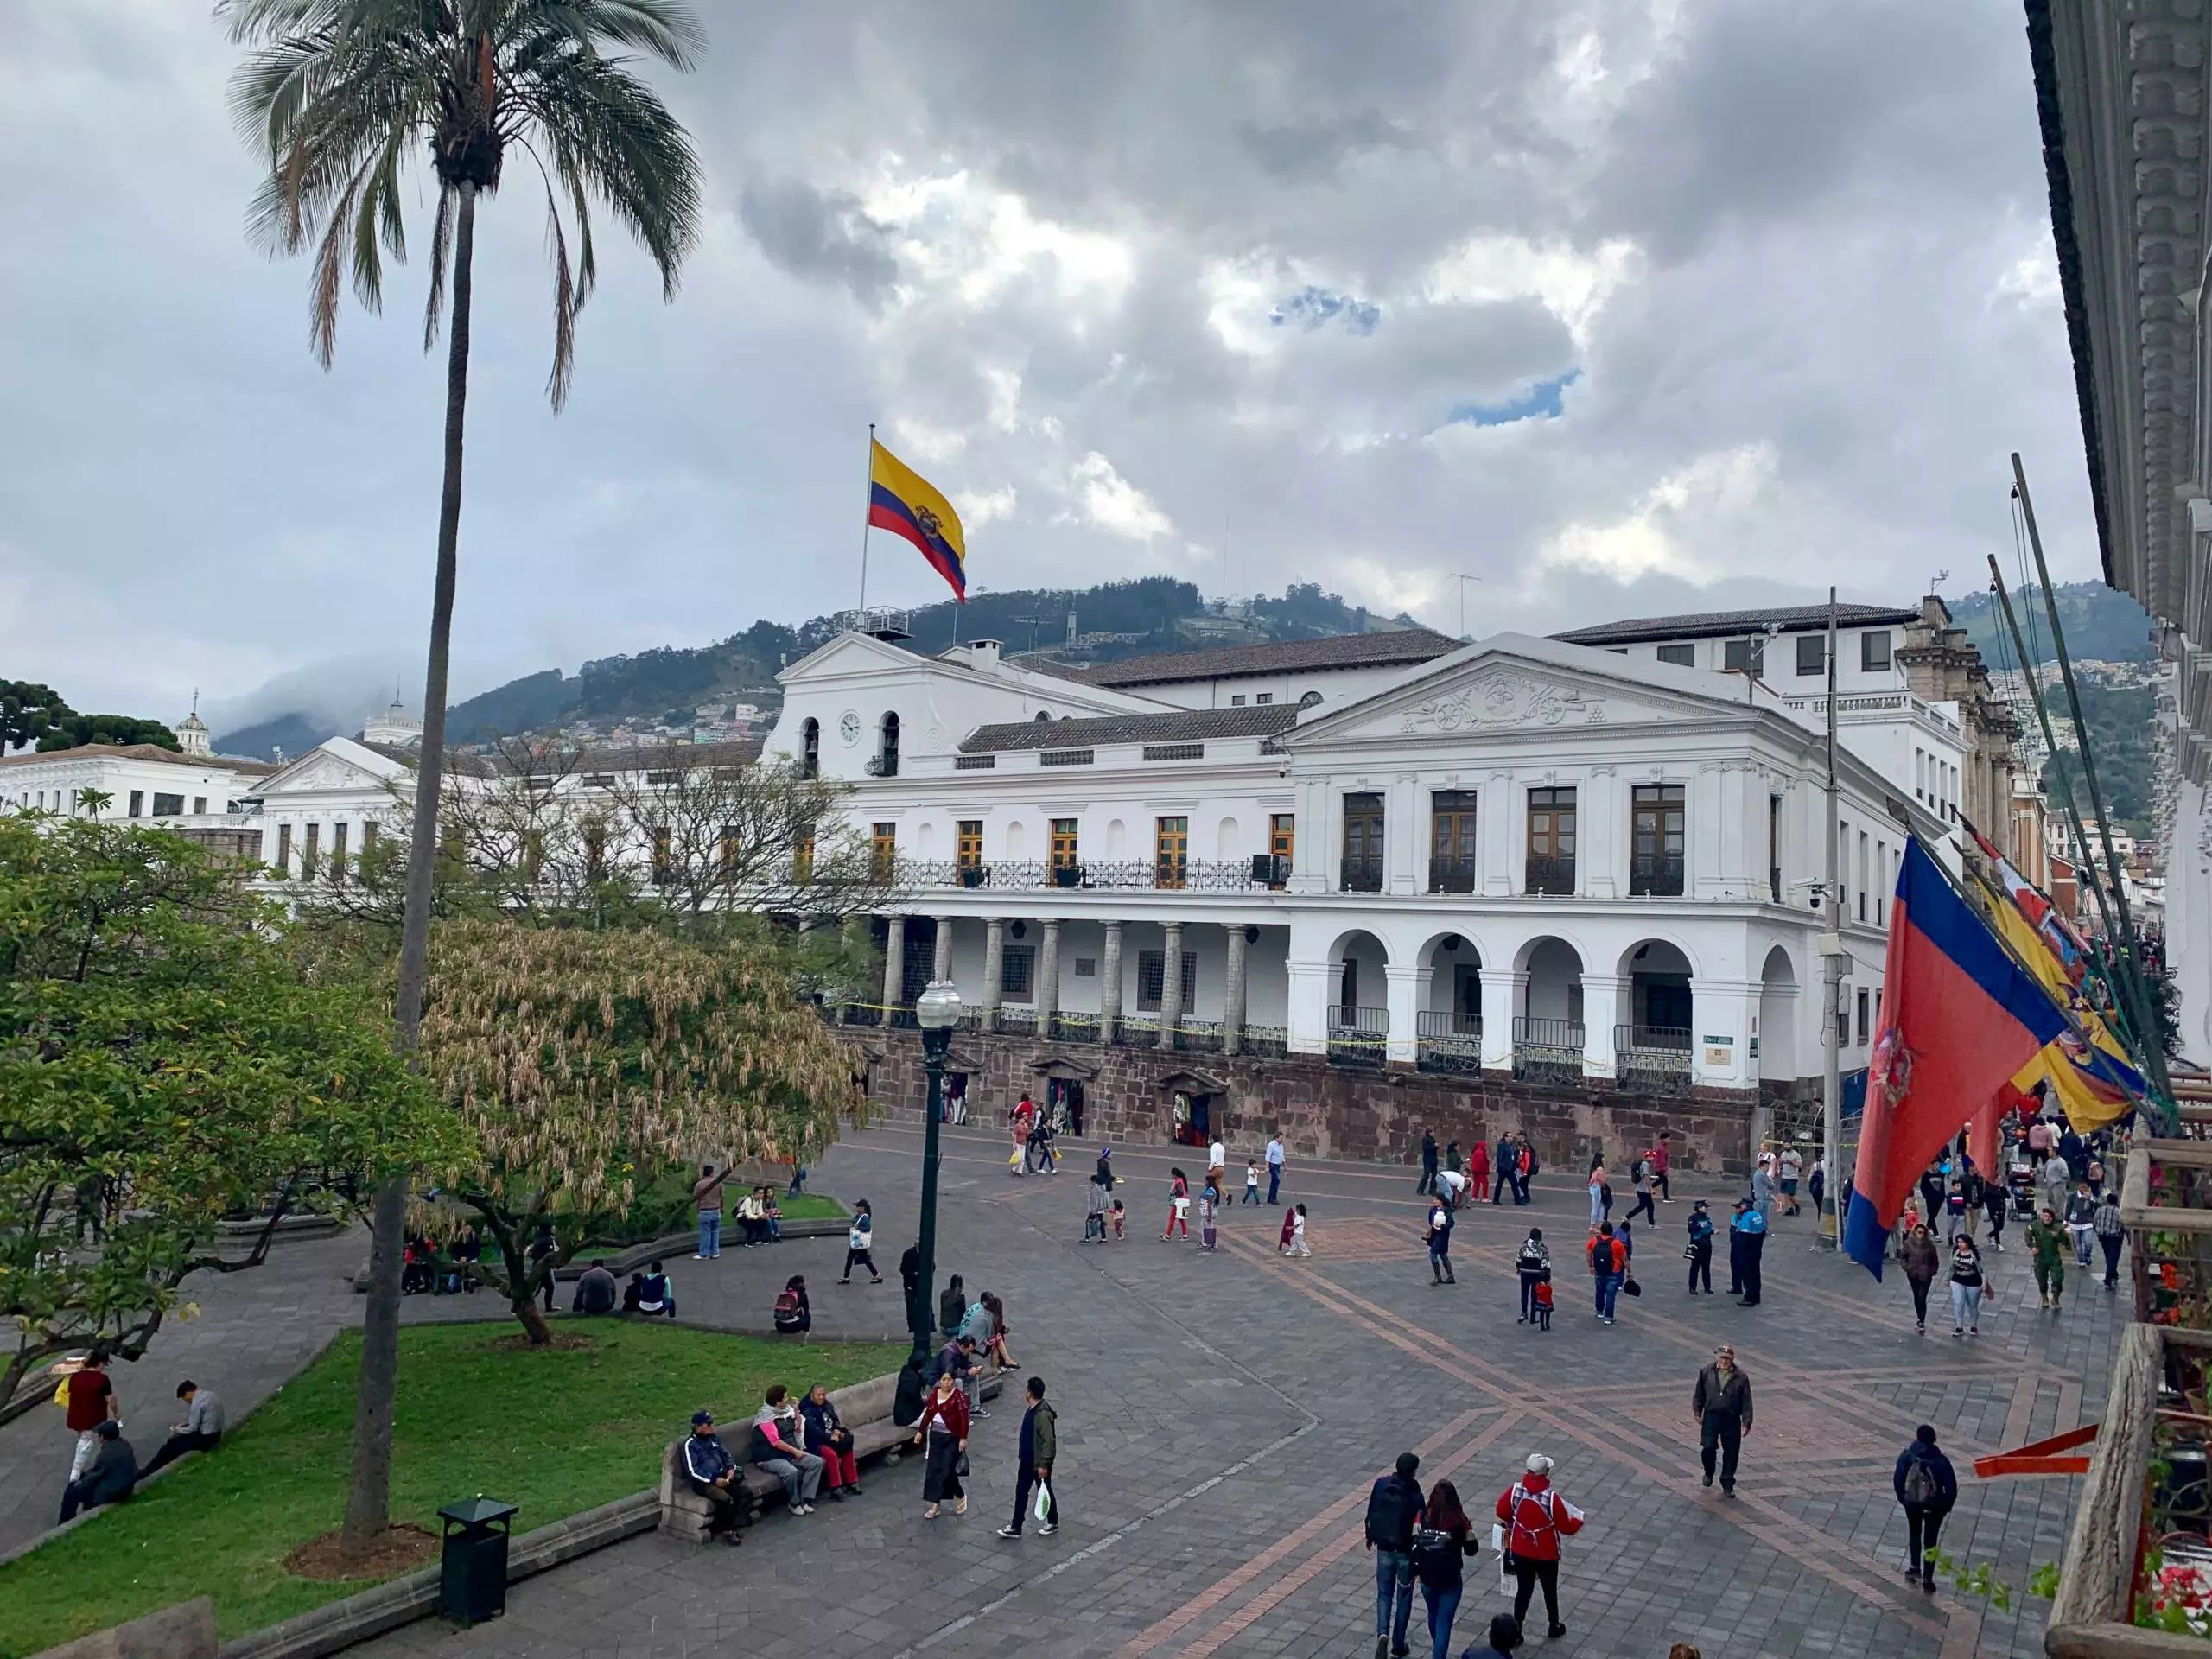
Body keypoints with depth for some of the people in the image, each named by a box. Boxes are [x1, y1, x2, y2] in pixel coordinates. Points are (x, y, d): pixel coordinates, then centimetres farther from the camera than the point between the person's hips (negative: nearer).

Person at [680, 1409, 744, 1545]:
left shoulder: (714, 1438, 13)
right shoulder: (690, 1444, -8)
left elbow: (726, 1455, 21)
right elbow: (692, 1471, -13)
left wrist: (731, 1469, -1)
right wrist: (713, 1480, -20)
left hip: (722, 1477, 7)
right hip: (703, 1482, -7)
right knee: (725, 1499, -33)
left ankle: (729, 1525, -9)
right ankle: (726, 1530, -10)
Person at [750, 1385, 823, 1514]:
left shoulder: (786, 1409, 7)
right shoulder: (766, 1416, -17)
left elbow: (797, 1430, 20)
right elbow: (776, 1442, -22)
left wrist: (797, 1413, 4)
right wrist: (795, 1451, -18)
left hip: (790, 1453, 8)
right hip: (770, 1458, -8)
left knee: (817, 1462, -9)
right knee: (791, 1472, -35)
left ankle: (805, 1499, -8)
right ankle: (794, 1503, -10)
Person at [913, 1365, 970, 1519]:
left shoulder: (958, 1396, -14)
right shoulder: (934, 1393, 3)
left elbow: (964, 1418, -15)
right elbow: (928, 1413, 11)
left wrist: (963, 1438, -19)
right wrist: (920, 1431, 10)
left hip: (952, 1438, -6)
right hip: (935, 1436, 6)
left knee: (947, 1471, -7)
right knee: (933, 1470, 4)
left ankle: (960, 1497, 19)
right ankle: (934, 1506, 12)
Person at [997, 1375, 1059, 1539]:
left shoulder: (1043, 1414, -29)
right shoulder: (1032, 1409, 1)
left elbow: (1049, 1441, -28)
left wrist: (1044, 1465, -25)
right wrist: (1022, 1454, 22)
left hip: (1039, 1463, -9)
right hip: (1027, 1460, 9)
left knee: (1045, 1492, 12)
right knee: (1021, 1491, 13)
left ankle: (1052, 1522, 33)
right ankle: (1015, 1527, 23)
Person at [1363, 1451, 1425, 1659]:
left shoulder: (1381, 1484, -9)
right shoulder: (1414, 1493, -20)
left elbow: (1370, 1513, 1)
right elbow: (1421, 1524, -16)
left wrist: (1370, 1537, 18)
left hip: (1384, 1550, 2)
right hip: (1406, 1552, -2)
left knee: (1384, 1595, 13)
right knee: (1404, 1597, 15)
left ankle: (1383, 1634, -8)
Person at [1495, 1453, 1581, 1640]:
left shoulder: (1515, 1490, -16)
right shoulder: (1552, 1498, -27)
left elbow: (1502, 1512, -1)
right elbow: (1566, 1528, -15)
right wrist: (1578, 1521, 7)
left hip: (1520, 1552, 2)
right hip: (1546, 1555, -2)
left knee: (1523, 1591, 15)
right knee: (1550, 1590, 20)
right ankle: (1554, 1628, 39)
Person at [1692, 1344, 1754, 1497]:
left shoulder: (1740, 1378, -5)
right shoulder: (1706, 1373, 0)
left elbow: (1747, 1402, -3)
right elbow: (1699, 1394, 9)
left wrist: (1746, 1422, -6)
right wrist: (1697, 1411, 5)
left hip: (1731, 1420, 0)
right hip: (1711, 1417, 0)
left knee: (1731, 1453, 6)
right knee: (1708, 1448, -8)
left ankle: (1728, 1485, 23)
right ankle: (1709, 1473, 23)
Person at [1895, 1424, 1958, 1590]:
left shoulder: (1906, 1456, -11)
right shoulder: (1940, 1461, -18)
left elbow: (1898, 1480, -5)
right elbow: (1951, 1487, -13)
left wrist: (1903, 1498, 11)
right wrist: (1946, 1506, 4)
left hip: (1911, 1504, 2)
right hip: (1934, 1506, -2)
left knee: (1914, 1534, 26)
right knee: (1930, 1540, 10)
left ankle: (1914, 1568, 27)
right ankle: (1927, 1579, 10)